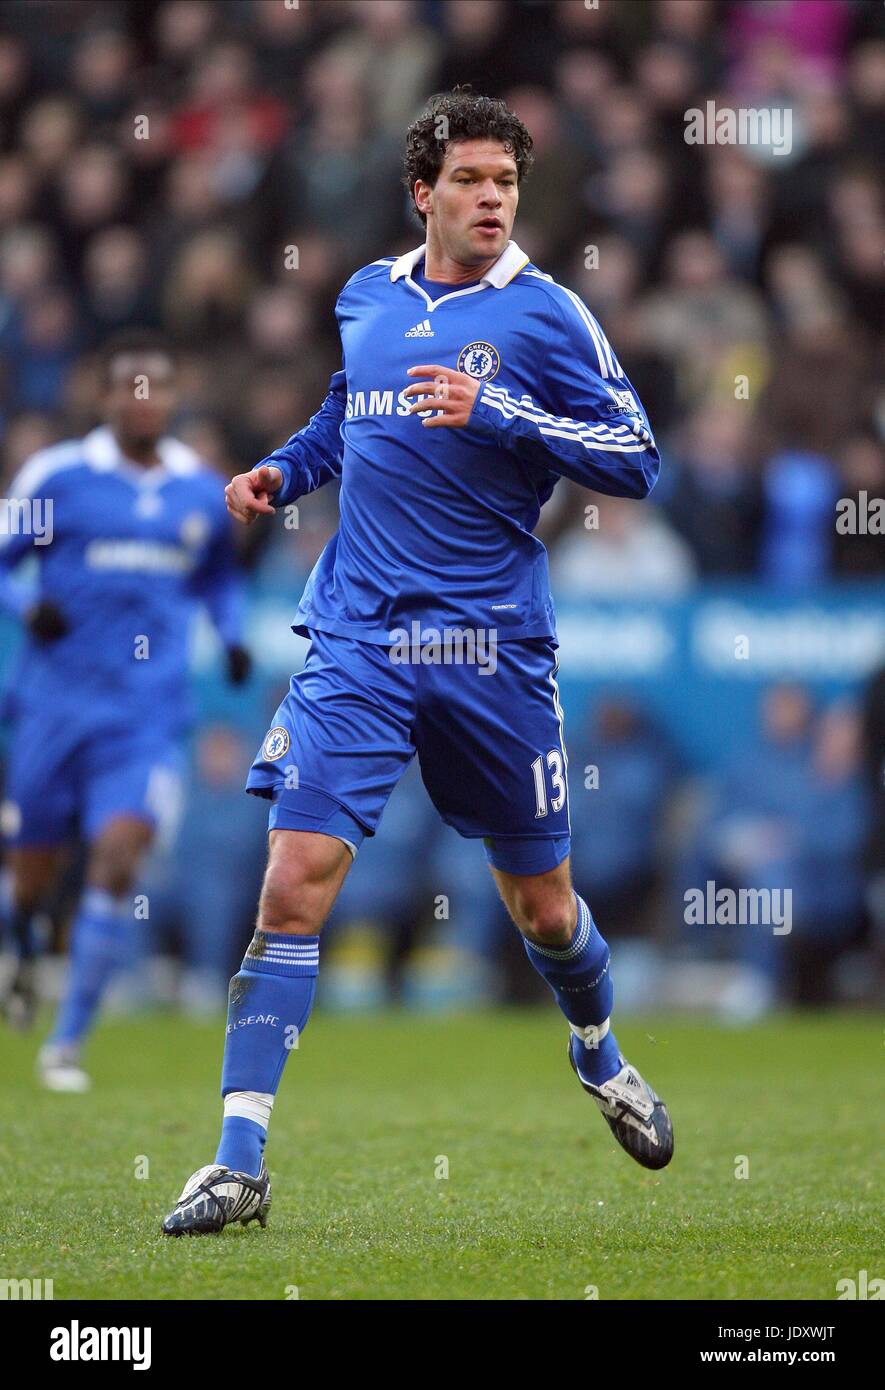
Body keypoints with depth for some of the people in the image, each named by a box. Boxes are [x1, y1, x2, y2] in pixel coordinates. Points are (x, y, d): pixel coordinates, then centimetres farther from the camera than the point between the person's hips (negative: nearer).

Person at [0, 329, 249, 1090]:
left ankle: (68, 1041, -11)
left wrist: (234, 636, 7)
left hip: (148, 719, 1)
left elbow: (221, 575, 25)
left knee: (119, 853, -19)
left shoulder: (206, 492, 8)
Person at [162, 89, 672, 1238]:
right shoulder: (366, 298, 9)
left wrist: (498, 412, -18)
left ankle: (600, 1055, 45)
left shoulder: (543, 312, -3)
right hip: (357, 638, 2)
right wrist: (284, 470, 11)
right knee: (297, 875, -13)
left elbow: (637, 459, -8)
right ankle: (239, 1163, -12)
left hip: (492, 646, -2)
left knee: (540, 903, 11)